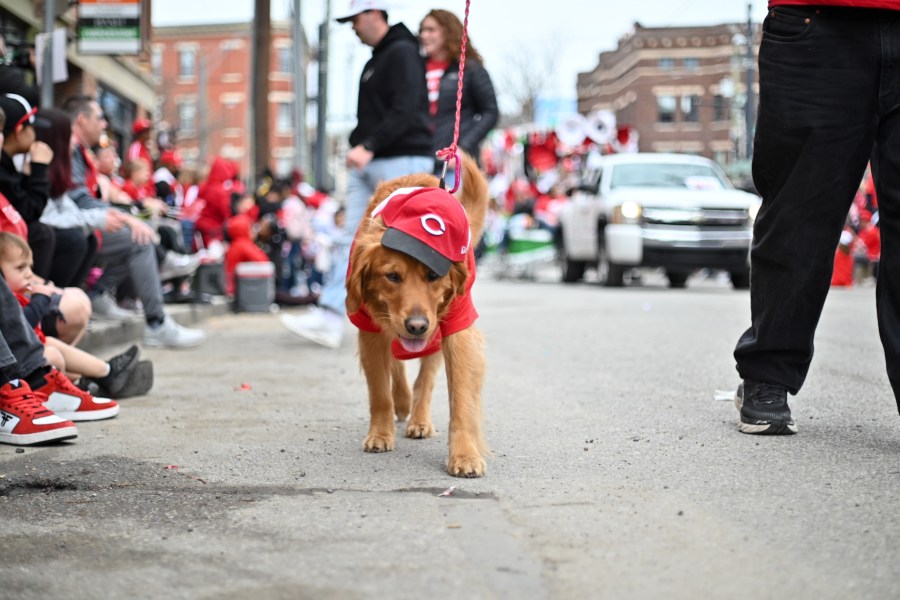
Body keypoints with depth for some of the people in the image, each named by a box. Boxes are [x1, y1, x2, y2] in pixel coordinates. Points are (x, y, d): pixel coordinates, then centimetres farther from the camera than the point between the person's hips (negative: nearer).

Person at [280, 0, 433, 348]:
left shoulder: (403, 54, -11)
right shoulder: (375, 61, 19)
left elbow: (405, 111, -21)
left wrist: (369, 146, -27)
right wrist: (360, 147, 10)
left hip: (402, 161, -10)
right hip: (370, 164, 10)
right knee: (351, 240, 1)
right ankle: (329, 320, -5)